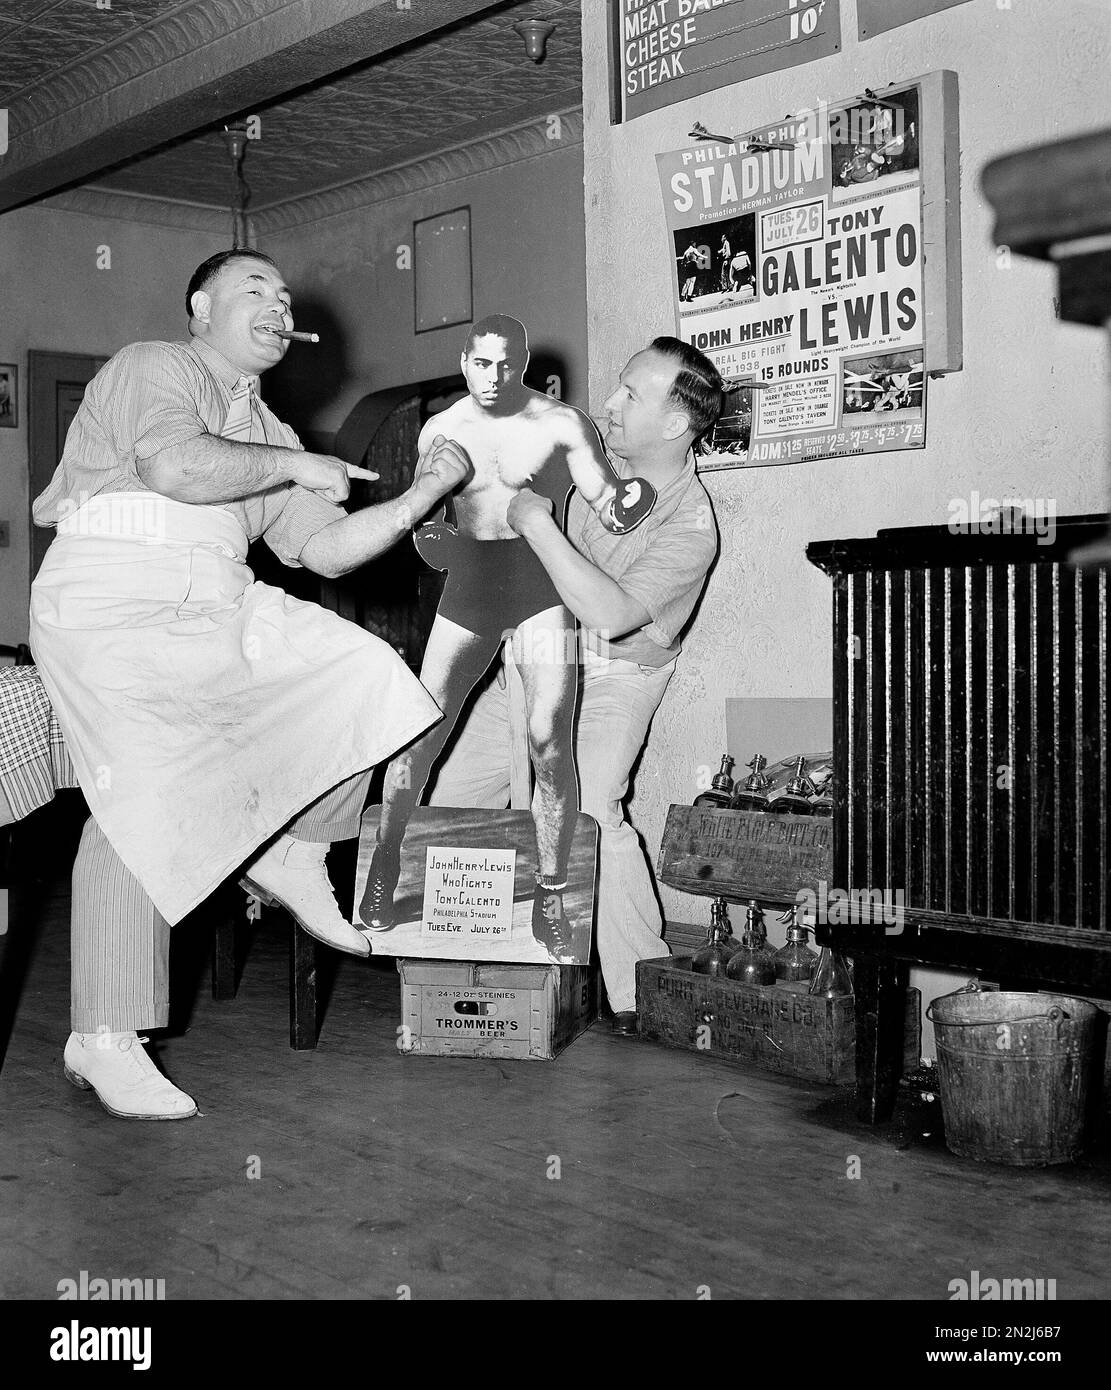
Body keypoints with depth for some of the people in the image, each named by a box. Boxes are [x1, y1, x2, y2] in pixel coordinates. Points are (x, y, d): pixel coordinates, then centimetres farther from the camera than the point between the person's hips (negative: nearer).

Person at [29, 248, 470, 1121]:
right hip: (114, 604, -7)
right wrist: (295, 465, -6)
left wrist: (424, 494, 3)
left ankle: (290, 853, 9)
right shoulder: (152, 368, 2)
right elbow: (177, 465, -19)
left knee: (365, 675, -10)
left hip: (219, 613, 7)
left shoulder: (267, 434, 24)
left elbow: (326, 548, 14)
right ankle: (101, 1041, -5)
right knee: (143, 804, -14)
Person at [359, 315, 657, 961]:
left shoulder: (561, 424, -6)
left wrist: (628, 500, -32)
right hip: (467, 592, 3)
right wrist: (436, 540, -13)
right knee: (418, 735, -1)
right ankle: (383, 871, 18)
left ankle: (552, 898, -4)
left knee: (549, 741, -15)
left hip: (542, 589, -3)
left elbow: (613, 509, -9)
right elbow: (428, 529, 11)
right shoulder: (439, 432, 5)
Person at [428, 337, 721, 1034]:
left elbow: (609, 613, -37)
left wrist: (537, 524, -33)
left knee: (589, 811, -27)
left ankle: (643, 996, -15)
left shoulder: (692, 525, -25)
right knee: (452, 787, 7)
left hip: (615, 676, -7)